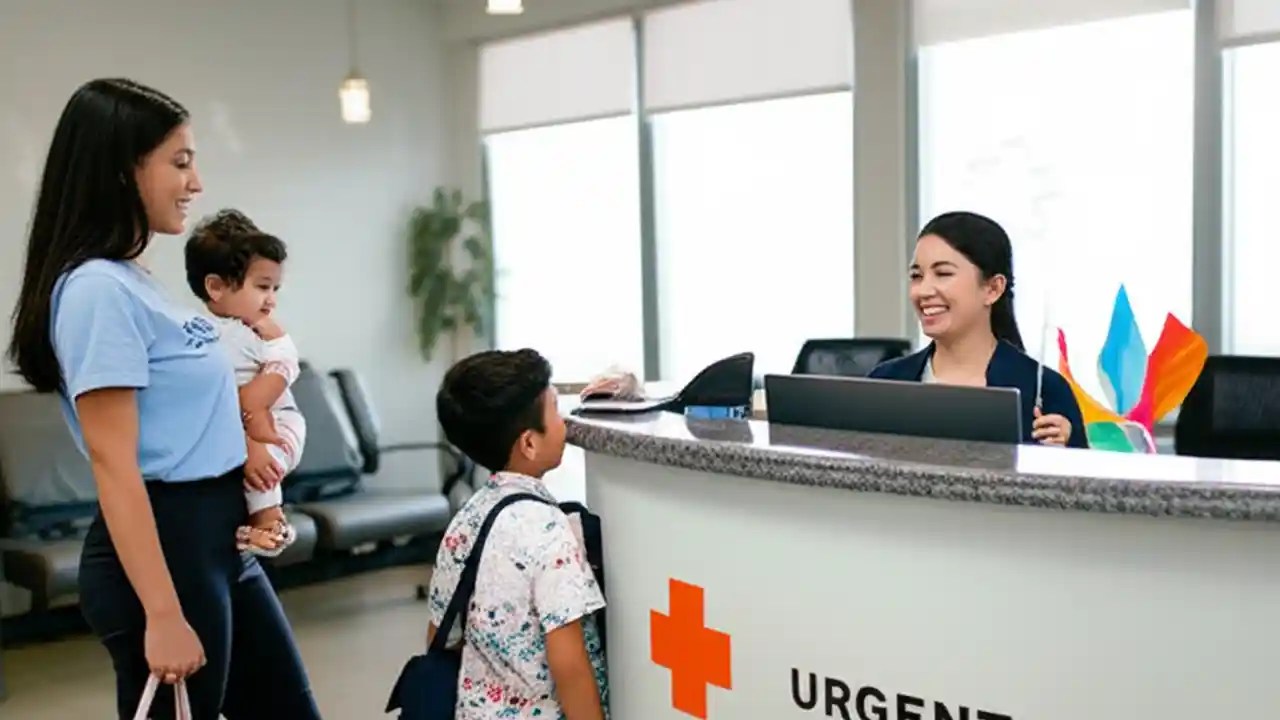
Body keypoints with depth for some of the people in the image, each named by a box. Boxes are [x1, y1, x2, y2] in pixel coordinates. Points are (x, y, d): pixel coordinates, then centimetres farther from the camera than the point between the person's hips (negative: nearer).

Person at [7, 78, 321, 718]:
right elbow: (113, 464, -22)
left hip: (219, 542, 10)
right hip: (162, 550, -10)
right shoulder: (99, 289, -18)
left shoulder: (135, 281, 10)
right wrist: (163, 614, -23)